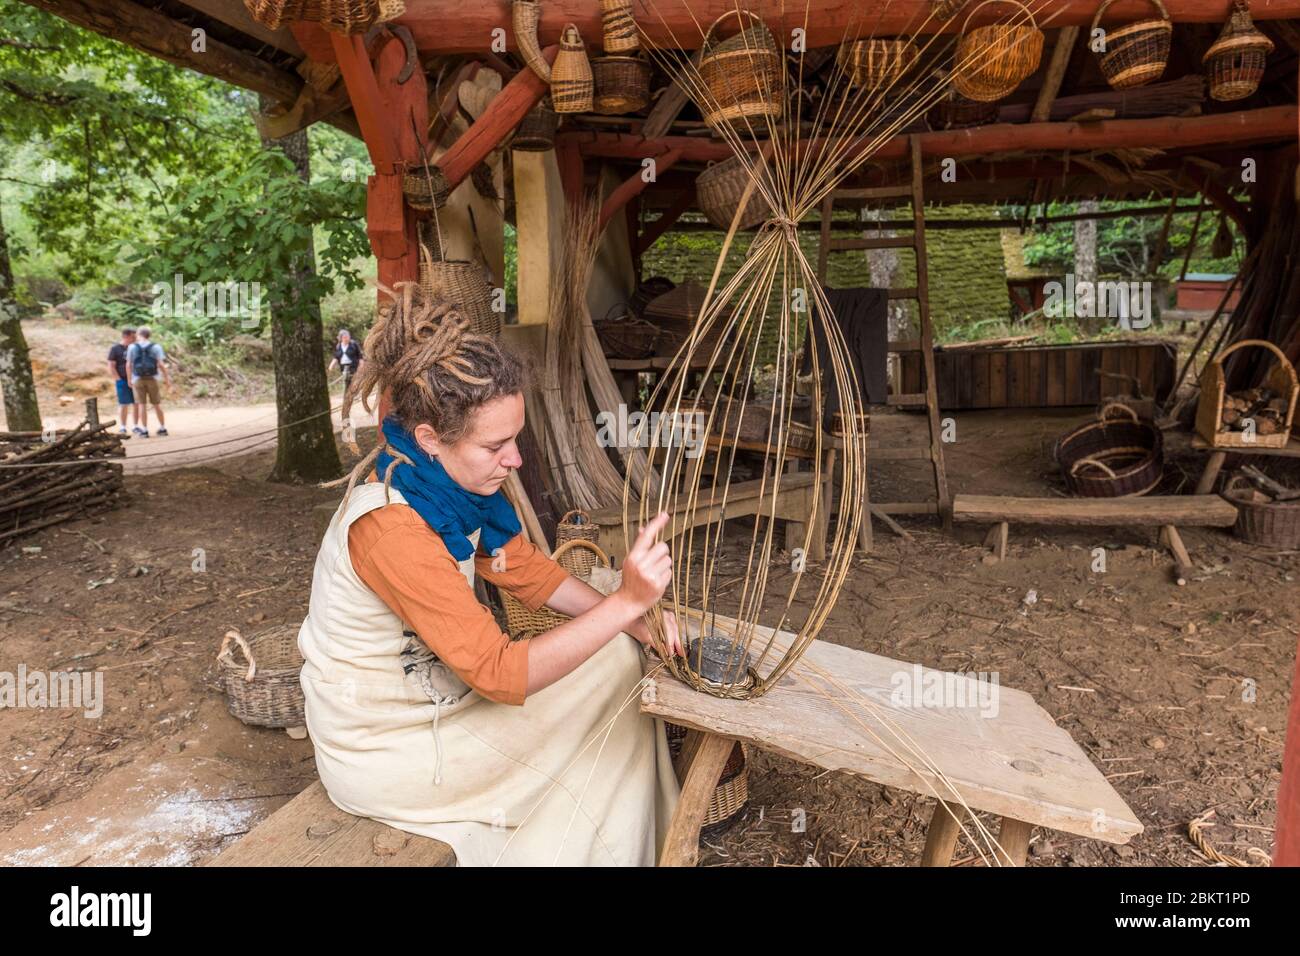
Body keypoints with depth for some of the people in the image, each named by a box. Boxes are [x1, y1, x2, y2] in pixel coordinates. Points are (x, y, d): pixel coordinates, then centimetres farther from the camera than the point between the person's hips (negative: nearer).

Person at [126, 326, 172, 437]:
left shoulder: (132, 347, -2)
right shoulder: (156, 347, -5)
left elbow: (129, 365, -2)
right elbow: (161, 365, -11)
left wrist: (129, 380, 9)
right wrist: (167, 379, -5)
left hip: (138, 379, 0)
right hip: (152, 378, 0)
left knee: (142, 404, 5)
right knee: (157, 404, 10)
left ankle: (145, 430, 4)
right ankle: (162, 428, 13)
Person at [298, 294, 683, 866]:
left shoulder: (447, 477, -7)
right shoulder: (390, 528, -34)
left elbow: (524, 569, 1)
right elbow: (501, 674, -33)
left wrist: (631, 619, -11)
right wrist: (626, 602, -40)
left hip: (429, 693, 8)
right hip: (381, 749, -8)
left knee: (620, 657, 3)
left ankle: (654, 837, 23)